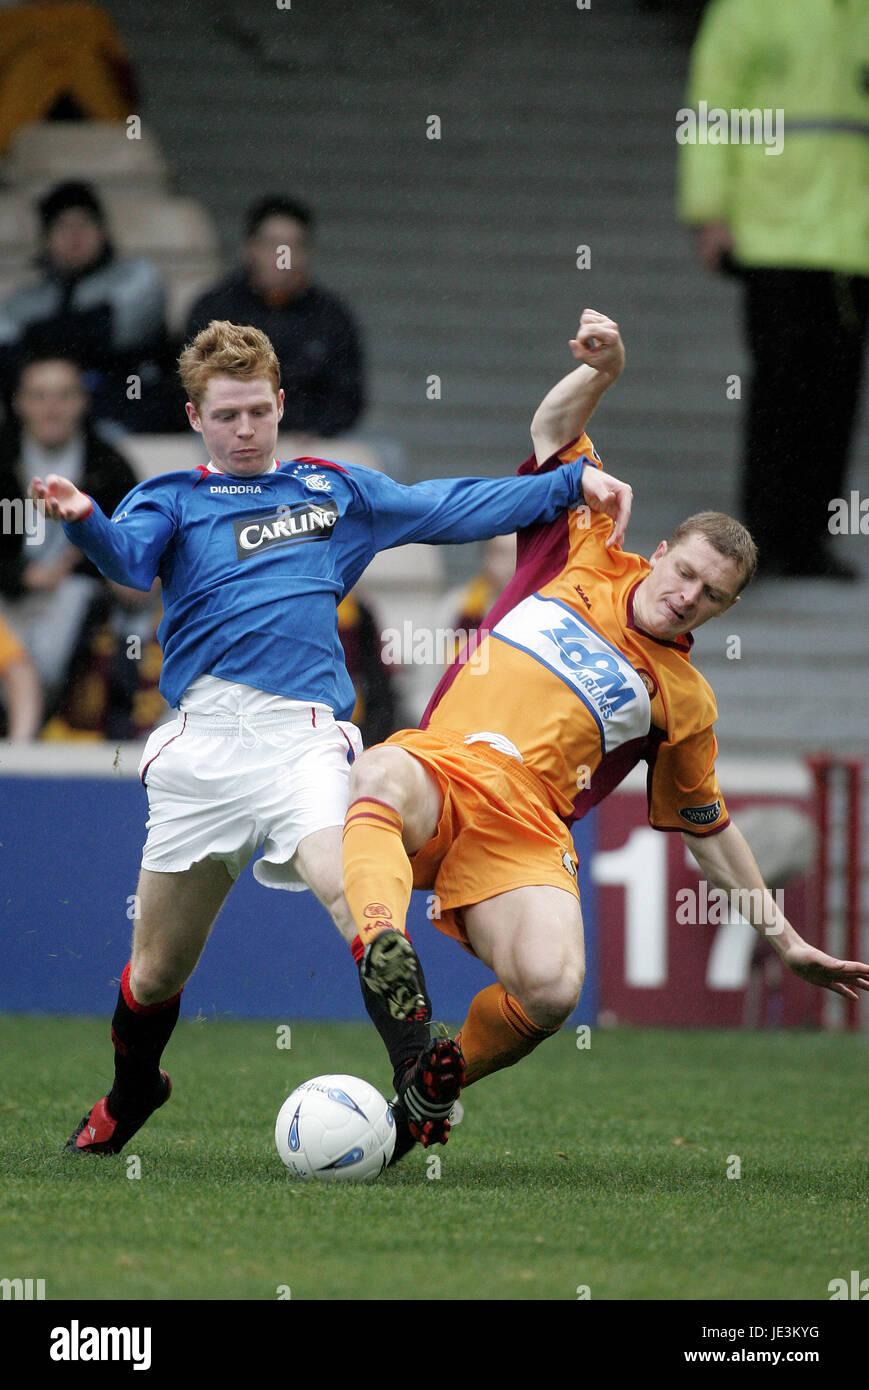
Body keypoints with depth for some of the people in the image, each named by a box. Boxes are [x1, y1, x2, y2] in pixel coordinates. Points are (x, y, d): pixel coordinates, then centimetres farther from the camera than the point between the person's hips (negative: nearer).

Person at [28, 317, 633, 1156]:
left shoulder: (334, 490, 21)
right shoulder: (172, 500, 14)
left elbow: (449, 510, 26)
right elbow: (128, 556, -7)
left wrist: (571, 484, 20)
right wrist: (83, 520, -31)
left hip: (304, 733, 0)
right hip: (204, 735, 0)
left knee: (348, 886, -29)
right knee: (157, 968, 6)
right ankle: (130, 1095, 35)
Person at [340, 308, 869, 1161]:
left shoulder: (683, 700, 19)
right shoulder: (584, 560, 19)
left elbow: (706, 828, 27)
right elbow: (552, 432, 27)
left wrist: (784, 939, 24)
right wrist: (601, 372, 9)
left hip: (523, 829, 0)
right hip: (437, 771, 0)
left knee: (551, 988, -29)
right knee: (380, 778, -40)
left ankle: (436, 1087, 2)